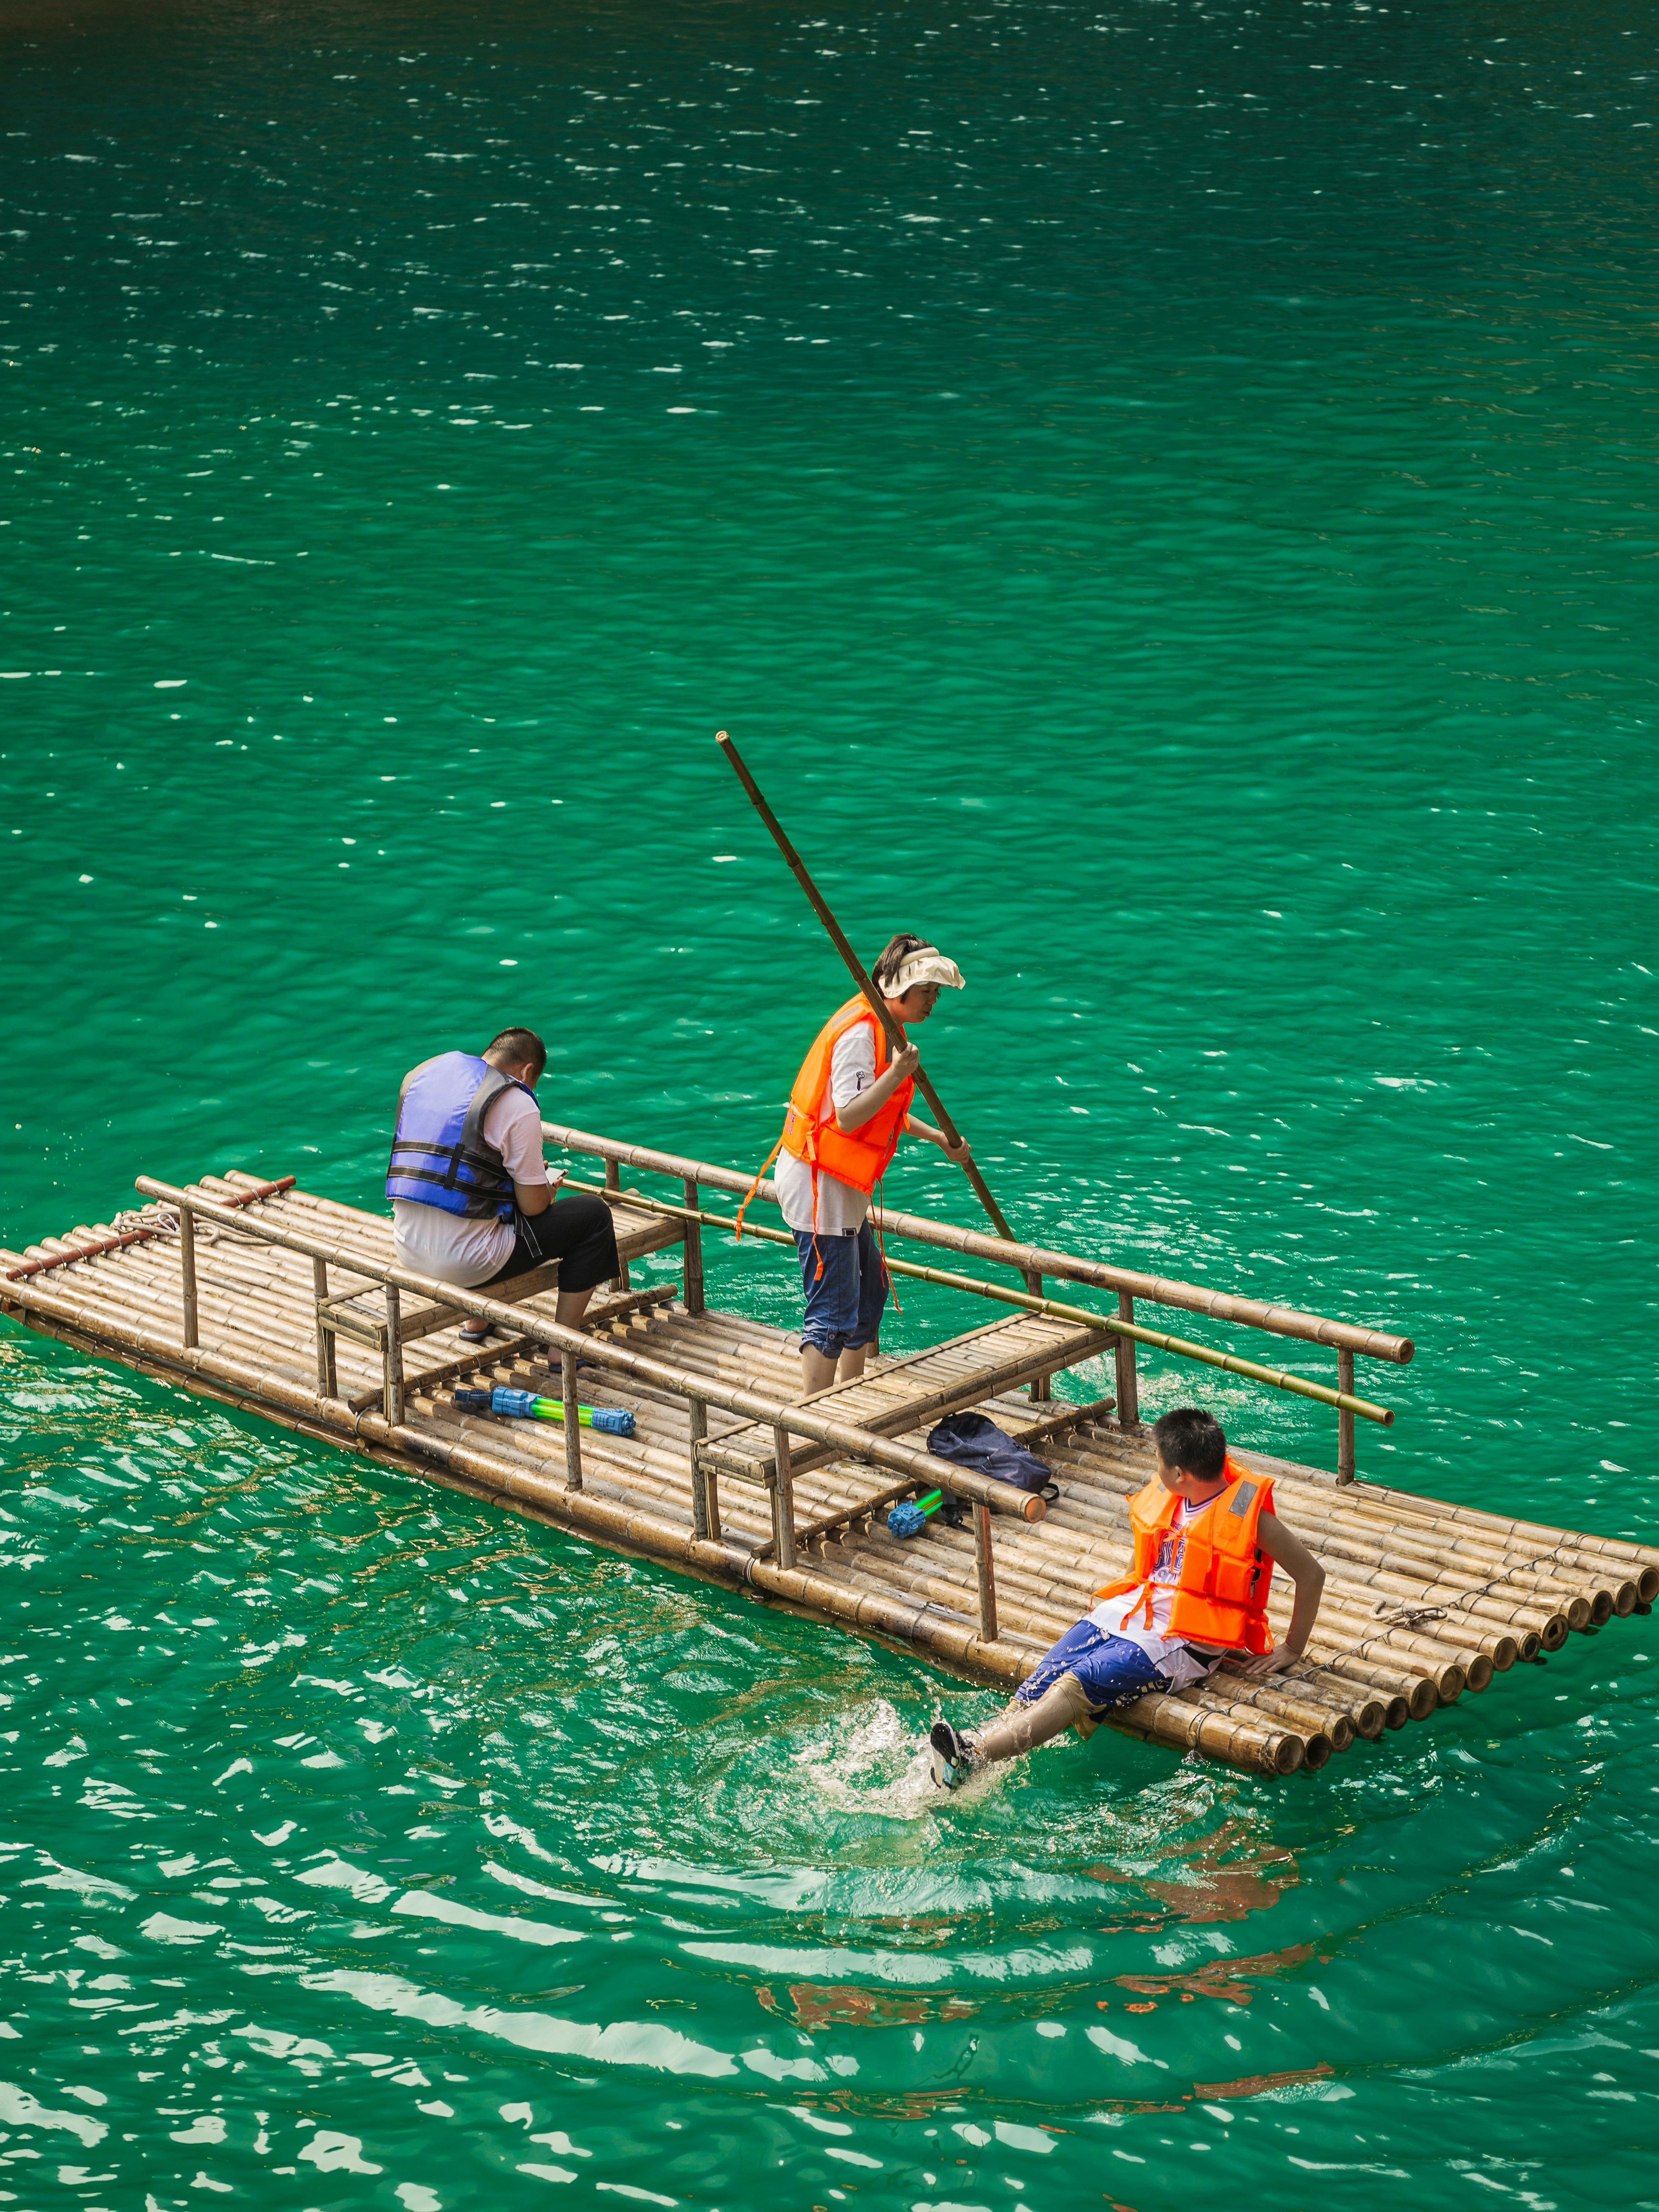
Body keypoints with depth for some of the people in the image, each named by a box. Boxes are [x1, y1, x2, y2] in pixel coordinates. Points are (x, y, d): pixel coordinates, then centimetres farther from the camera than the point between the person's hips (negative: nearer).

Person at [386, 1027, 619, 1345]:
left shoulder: (420, 1074, 10)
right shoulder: (518, 1106, -11)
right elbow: (534, 1206, -8)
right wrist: (548, 1188, 17)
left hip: (408, 1251, 8)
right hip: (465, 1263, -8)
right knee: (594, 1214, 7)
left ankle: (476, 1322, 47)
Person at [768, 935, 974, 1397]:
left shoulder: (880, 1027, 13)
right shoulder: (860, 1032, -20)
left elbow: (882, 1111, 26)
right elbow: (848, 1117, -27)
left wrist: (937, 1137, 24)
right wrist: (897, 1074, -36)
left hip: (841, 1186, 11)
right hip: (820, 1185, -11)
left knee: (869, 1291, 20)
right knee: (833, 1313, -12)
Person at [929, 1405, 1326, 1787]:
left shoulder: (1248, 1513, -12)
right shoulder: (1169, 1495, 8)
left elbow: (1312, 1574, -8)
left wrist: (1292, 1650, -2)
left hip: (1180, 1642, -8)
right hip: (1128, 1611, 8)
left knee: (1077, 1686, -29)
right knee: (1039, 1684, -16)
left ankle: (973, 1755, -44)